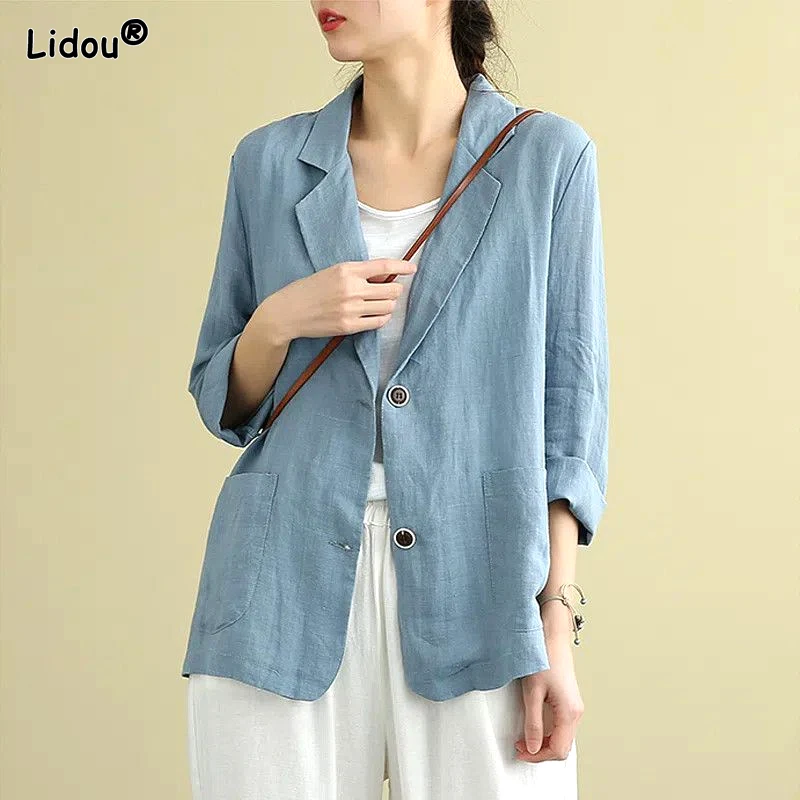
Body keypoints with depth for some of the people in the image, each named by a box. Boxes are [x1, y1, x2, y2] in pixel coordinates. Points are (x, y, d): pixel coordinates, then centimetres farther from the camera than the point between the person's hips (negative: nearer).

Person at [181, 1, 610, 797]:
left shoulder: (548, 157, 2)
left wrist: (555, 625, -6)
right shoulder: (270, 161, 7)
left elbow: (567, 405, 1)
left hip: (480, 591, -1)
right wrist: (279, 320, -9)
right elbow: (224, 405, 12)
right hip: (285, 590, 2)